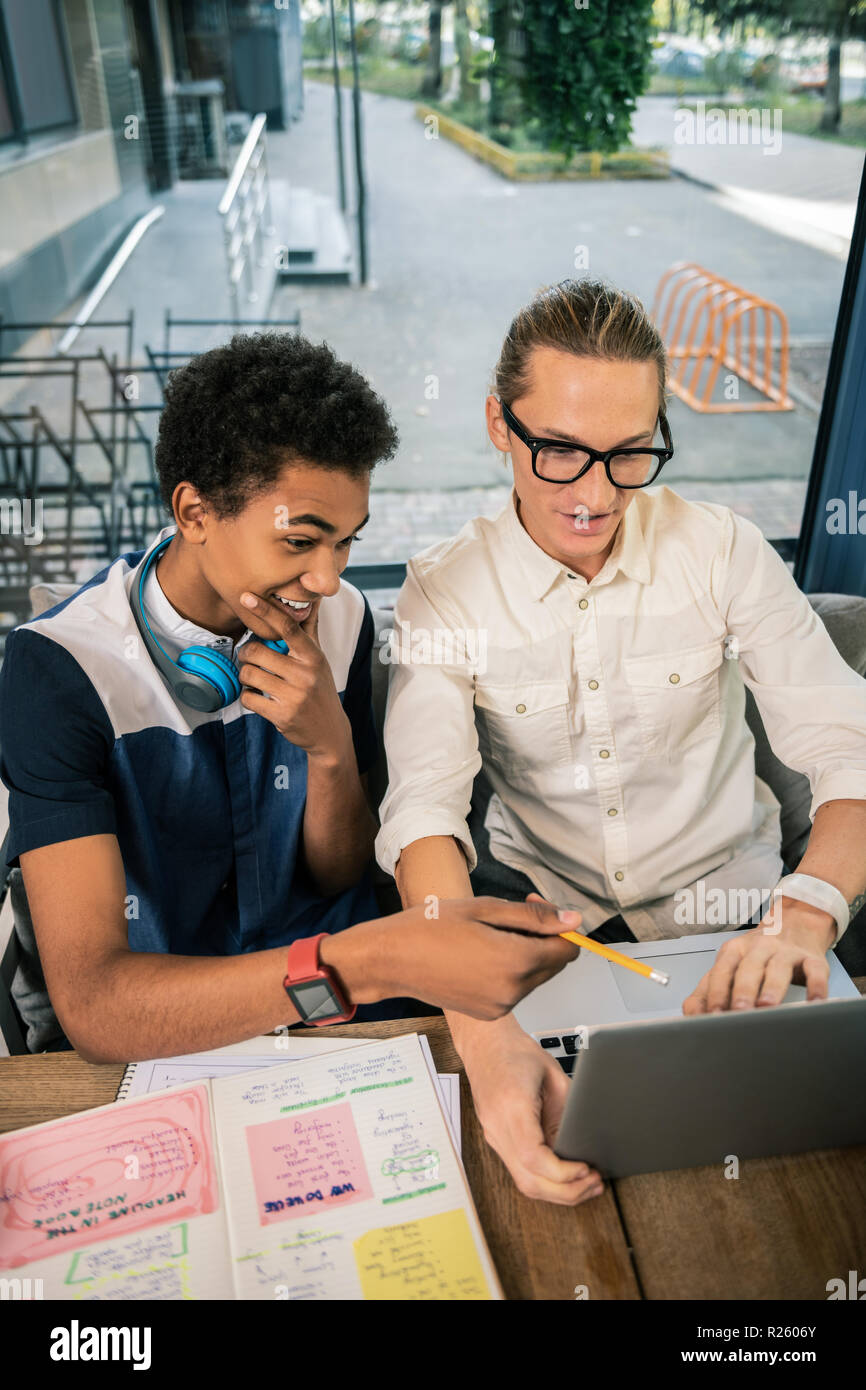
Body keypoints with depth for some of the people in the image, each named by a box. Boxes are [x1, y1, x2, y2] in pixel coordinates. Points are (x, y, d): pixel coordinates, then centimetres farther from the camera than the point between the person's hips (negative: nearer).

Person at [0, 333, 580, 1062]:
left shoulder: (339, 621, -7)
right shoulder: (61, 669, -21)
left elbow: (340, 879, 0)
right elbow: (88, 1002, -28)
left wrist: (331, 747, -21)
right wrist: (372, 962, -40)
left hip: (330, 1004, 2)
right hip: (135, 1038, -1)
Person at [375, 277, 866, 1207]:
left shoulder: (724, 553, -8)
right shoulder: (444, 590, -10)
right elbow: (424, 809, -22)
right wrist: (484, 1029, -39)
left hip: (720, 905, 1)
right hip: (539, 895, 0)